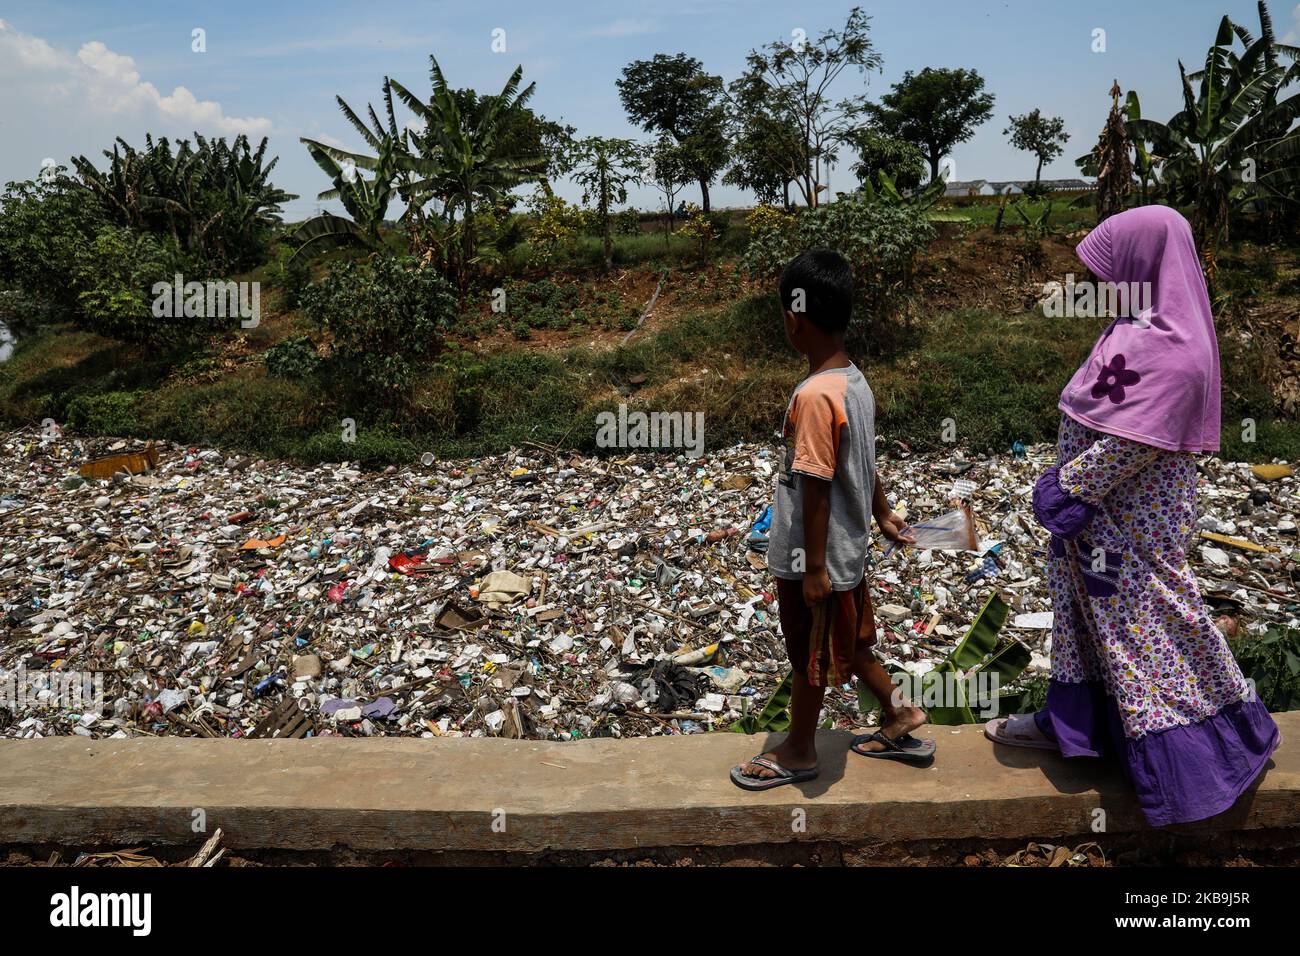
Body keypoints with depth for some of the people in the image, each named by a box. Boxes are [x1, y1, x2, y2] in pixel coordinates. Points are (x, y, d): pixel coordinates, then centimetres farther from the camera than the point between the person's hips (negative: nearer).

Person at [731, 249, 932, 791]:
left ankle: (798, 752, 31)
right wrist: (883, 516, 25)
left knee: (809, 655, 11)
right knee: (846, 642, 25)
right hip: (848, 549, 8)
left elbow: (817, 487, -24)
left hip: (814, 558, -8)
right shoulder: (855, 382, 1)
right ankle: (900, 718, 39)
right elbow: (862, 462, 12)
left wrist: (814, 566, -19)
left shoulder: (814, 395, -27)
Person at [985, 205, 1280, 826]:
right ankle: (1071, 720, 34)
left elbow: (1135, 440, -27)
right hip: (1103, 510, 10)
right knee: (1085, 606, 18)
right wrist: (1069, 483, 9)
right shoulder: (1146, 325, 6)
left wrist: (1068, 486, -17)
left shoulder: (1164, 345, -25)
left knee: (1144, 623, 3)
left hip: (1133, 519, -10)